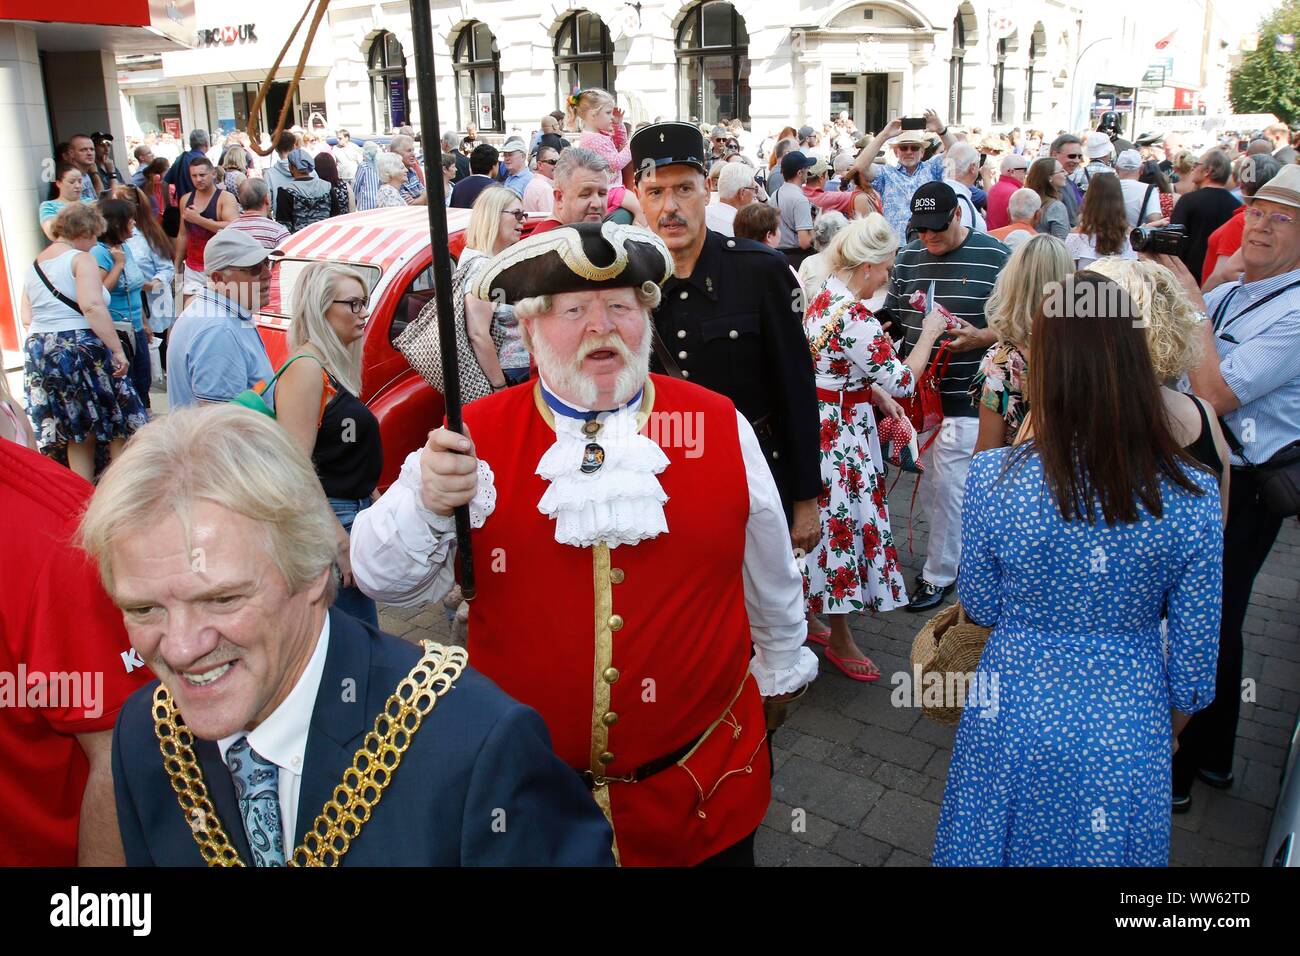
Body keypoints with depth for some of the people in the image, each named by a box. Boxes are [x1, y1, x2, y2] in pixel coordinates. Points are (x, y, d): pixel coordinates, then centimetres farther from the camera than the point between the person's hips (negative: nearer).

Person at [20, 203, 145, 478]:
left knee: (78, 434, 14)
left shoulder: (35, 264, 15)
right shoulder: (80, 259, -7)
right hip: (81, 350, -7)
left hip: (37, 352, 7)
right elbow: (92, 306, -22)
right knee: (117, 425, 5)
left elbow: (26, 318, 12)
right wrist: (117, 350, -23)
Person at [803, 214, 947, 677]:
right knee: (843, 522, 3)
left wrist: (878, 396, 9)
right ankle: (839, 639, 19)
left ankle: (807, 619, 32)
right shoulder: (857, 320, -24)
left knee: (821, 522, 18)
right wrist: (929, 333, -3)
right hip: (841, 435, -9)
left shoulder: (823, 297, 6)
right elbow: (902, 381, -16)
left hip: (819, 424, 9)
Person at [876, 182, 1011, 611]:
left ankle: (939, 573, 15)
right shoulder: (908, 257, 7)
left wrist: (980, 337, -20)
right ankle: (960, 549, 35)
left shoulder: (994, 256, -8)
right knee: (926, 483, 14)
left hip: (964, 395, -5)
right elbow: (892, 314, 14)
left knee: (947, 486, -1)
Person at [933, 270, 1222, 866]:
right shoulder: (1193, 499, -19)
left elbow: (980, 609, -8)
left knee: (1004, 845, 26)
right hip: (1127, 732, 1)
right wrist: (1175, 722, 12)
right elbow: (1197, 650, -8)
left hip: (1013, 720, -1)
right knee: (1107, 848, 28)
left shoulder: (992, 480, -23)